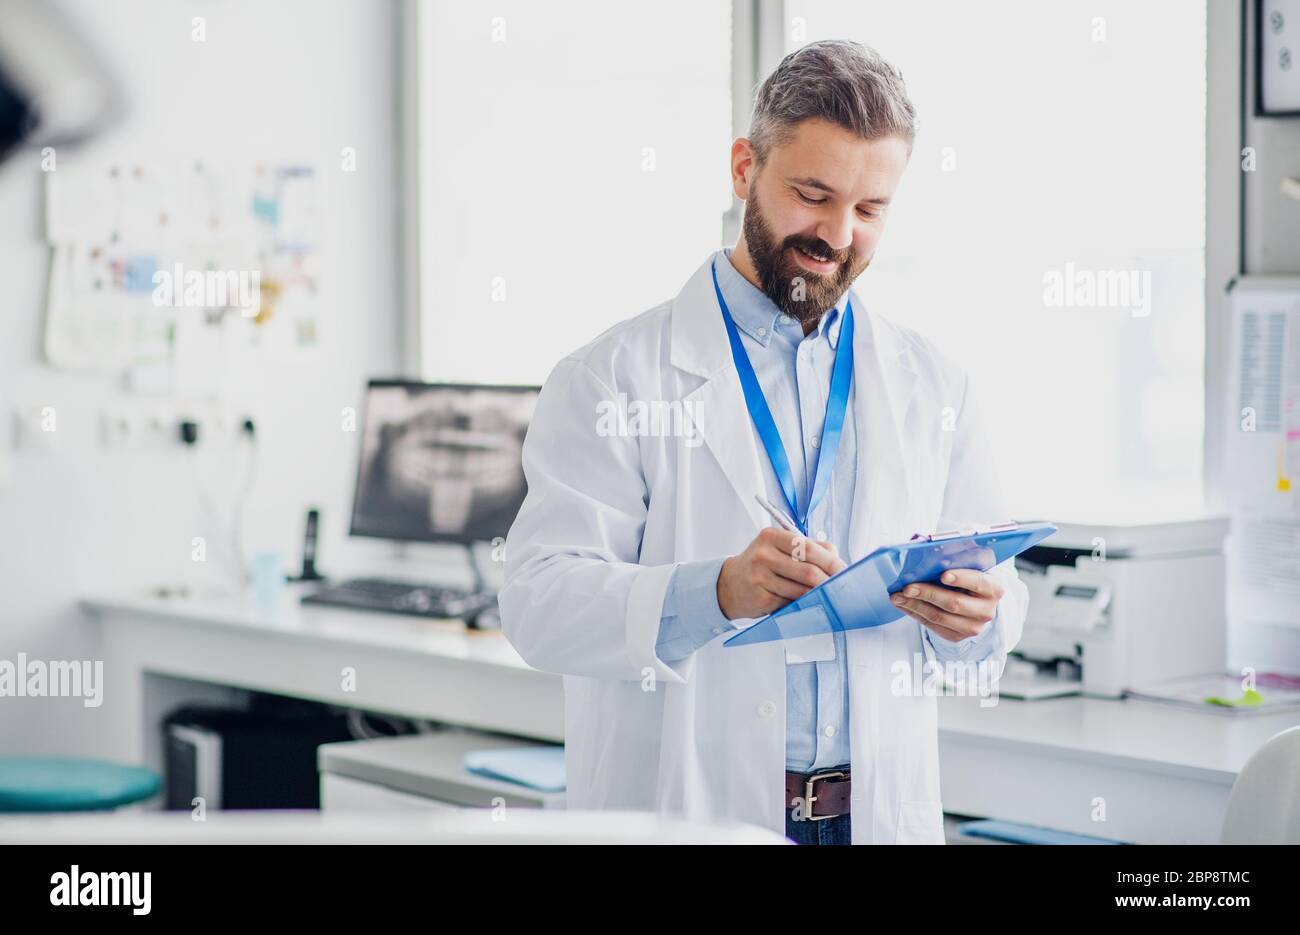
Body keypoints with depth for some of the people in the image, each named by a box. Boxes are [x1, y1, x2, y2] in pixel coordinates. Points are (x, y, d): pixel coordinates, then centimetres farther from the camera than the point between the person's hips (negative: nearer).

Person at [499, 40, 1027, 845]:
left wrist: (974, 615, -13)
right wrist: (715, 593, -26)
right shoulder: (611, 381, -2)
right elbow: (541, 602, -10)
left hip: (882, 810, 4)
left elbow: (1001, 595, 10)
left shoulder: (933, 388, 10)